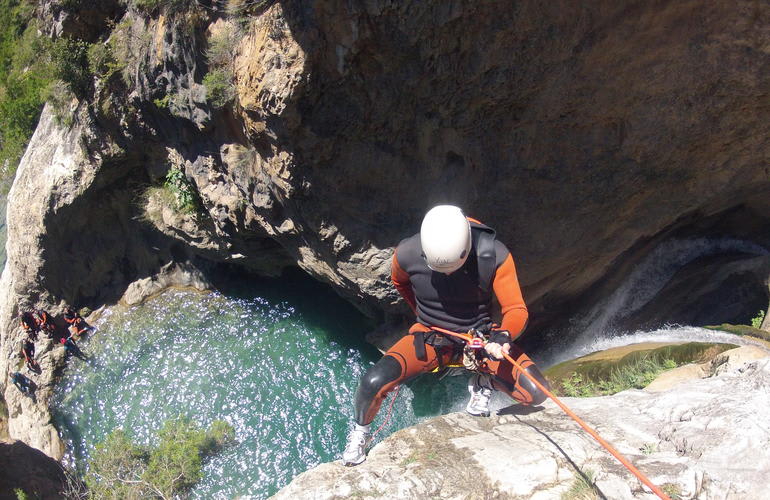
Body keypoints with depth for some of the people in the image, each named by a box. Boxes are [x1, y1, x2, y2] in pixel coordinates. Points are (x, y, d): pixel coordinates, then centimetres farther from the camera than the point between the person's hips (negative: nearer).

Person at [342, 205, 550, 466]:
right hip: (430, 337, 0)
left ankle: (483, 382, 14)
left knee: (536, 393, -19)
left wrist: (504, 336, -36)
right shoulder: (407, 253, -18)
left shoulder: (494, 255, -22)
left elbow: (517, 310, -16)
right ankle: (360, 431, 12)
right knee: (373, 383, -23)